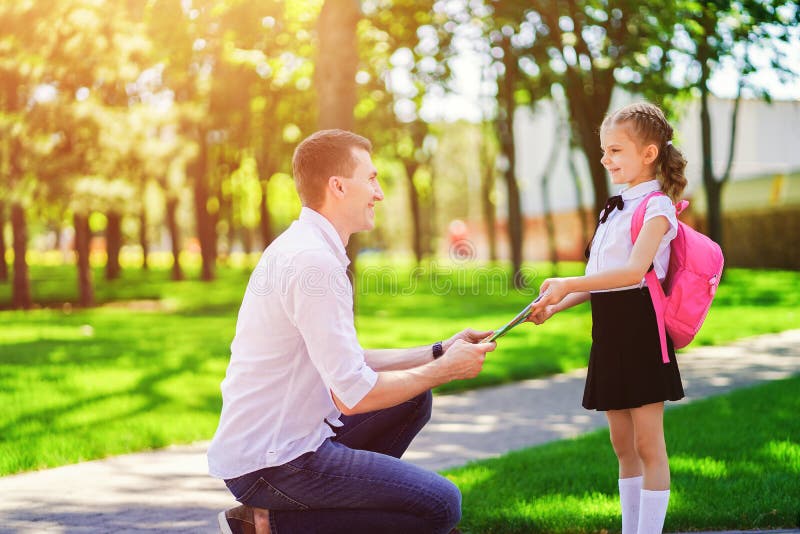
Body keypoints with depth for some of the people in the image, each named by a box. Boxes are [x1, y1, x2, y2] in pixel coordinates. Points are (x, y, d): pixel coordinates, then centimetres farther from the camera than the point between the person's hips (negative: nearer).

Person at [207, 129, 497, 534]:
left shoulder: (302, 247, 12)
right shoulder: (315, 261, -20)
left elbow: (348, 363, 17)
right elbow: (353, 395, -21)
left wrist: (438, 352, 12)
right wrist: (445, 369, -7)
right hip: (269, 464, -10)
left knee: (412, 401, 19)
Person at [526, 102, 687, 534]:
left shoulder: (656, 207, -8)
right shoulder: (613, 210, 17)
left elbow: (634, 271, -24)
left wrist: (568, 284, -28)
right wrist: (554, 306, 3)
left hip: (640, 327, -8)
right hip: (608, 330, 8)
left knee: (647, 442, -2)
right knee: (622, 445, 13)